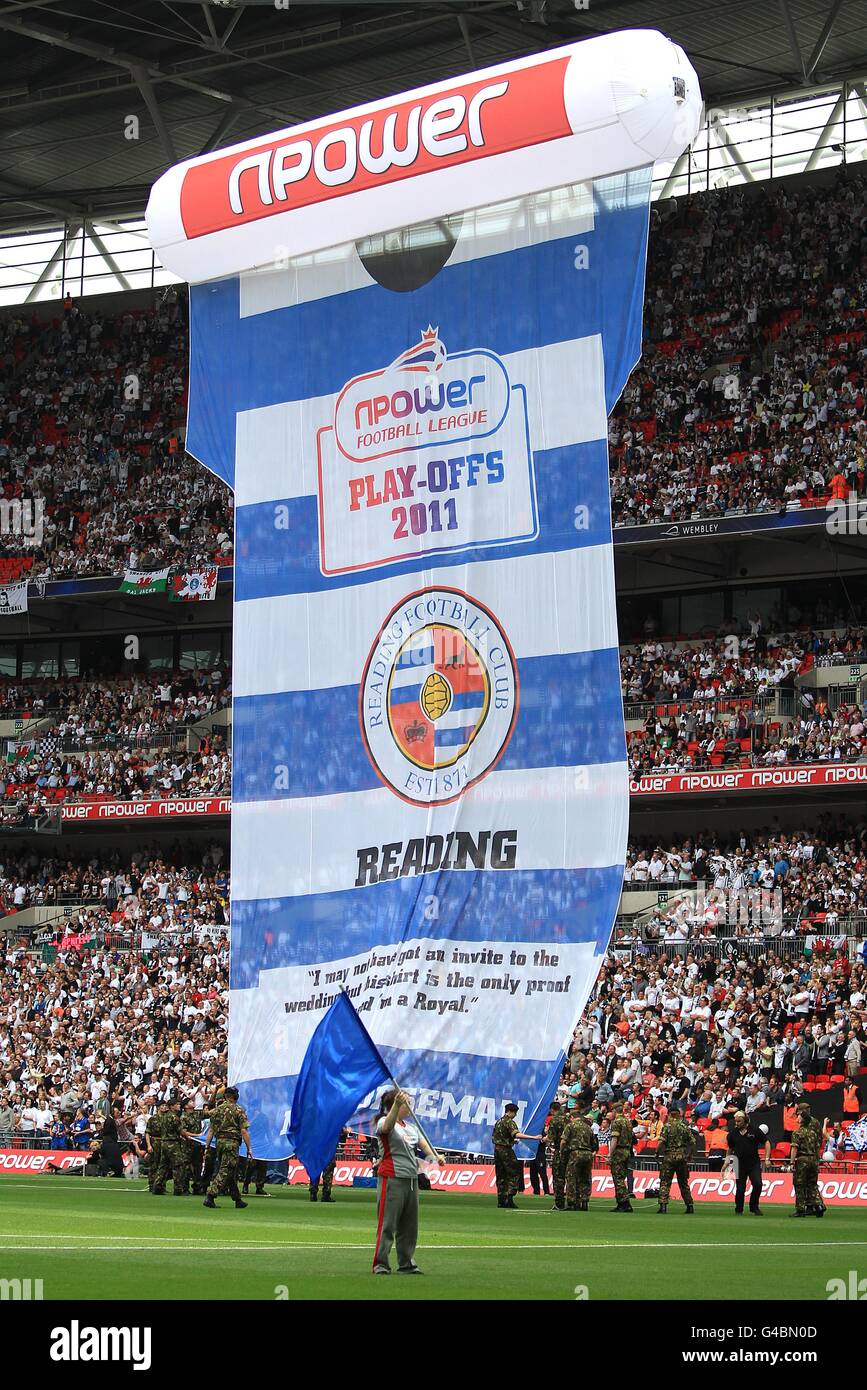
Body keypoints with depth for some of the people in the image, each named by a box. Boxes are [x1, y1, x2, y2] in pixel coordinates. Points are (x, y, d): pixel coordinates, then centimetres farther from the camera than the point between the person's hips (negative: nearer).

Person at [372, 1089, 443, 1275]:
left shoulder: (411, 1126, 19)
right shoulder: (384, 1122, -6)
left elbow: (423, 1143, 11)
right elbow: (387, 1126, -29)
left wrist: (435, 1155, -9)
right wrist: (397, 1104, -47)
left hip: (411, 1179, 8)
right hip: (392, 1179, -8)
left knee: (409, 1225, 10)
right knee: (387, 1223, -9)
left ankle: (406, 1263, 18)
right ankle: (380, 1264, -7)